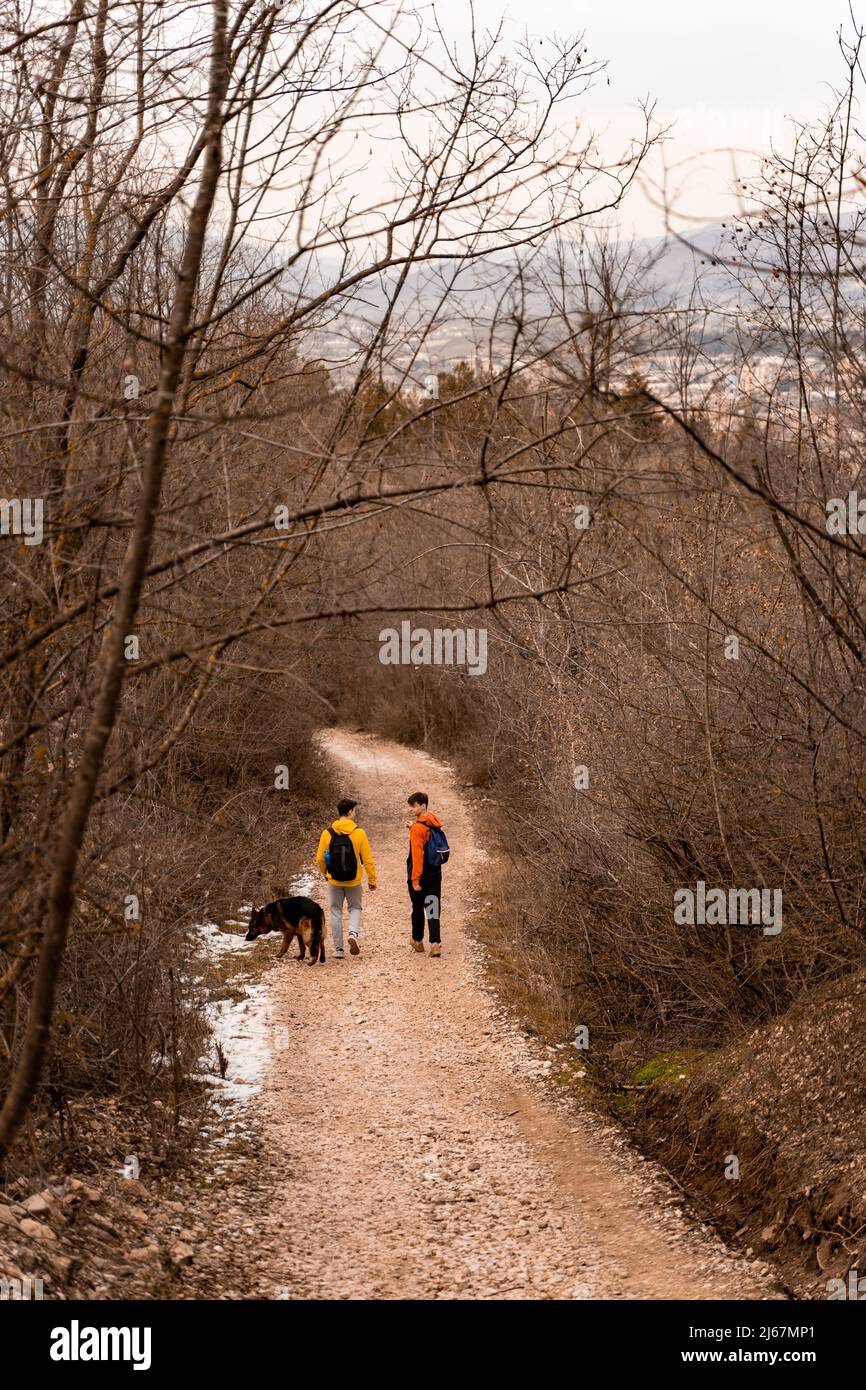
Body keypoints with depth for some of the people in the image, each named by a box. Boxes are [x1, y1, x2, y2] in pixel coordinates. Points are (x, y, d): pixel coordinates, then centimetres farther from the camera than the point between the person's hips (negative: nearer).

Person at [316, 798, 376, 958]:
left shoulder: (327, 833, -7)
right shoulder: (359, 833, -11)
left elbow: (320, 859, -2)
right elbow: (368, 859, -9)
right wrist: (372, 880, 2)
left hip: (334, 881, 1)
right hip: (354, 881, -1)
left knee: (335, 912, 12)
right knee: (355, 908, 20)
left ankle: (338, 949, 13)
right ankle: (353, 933, -6)